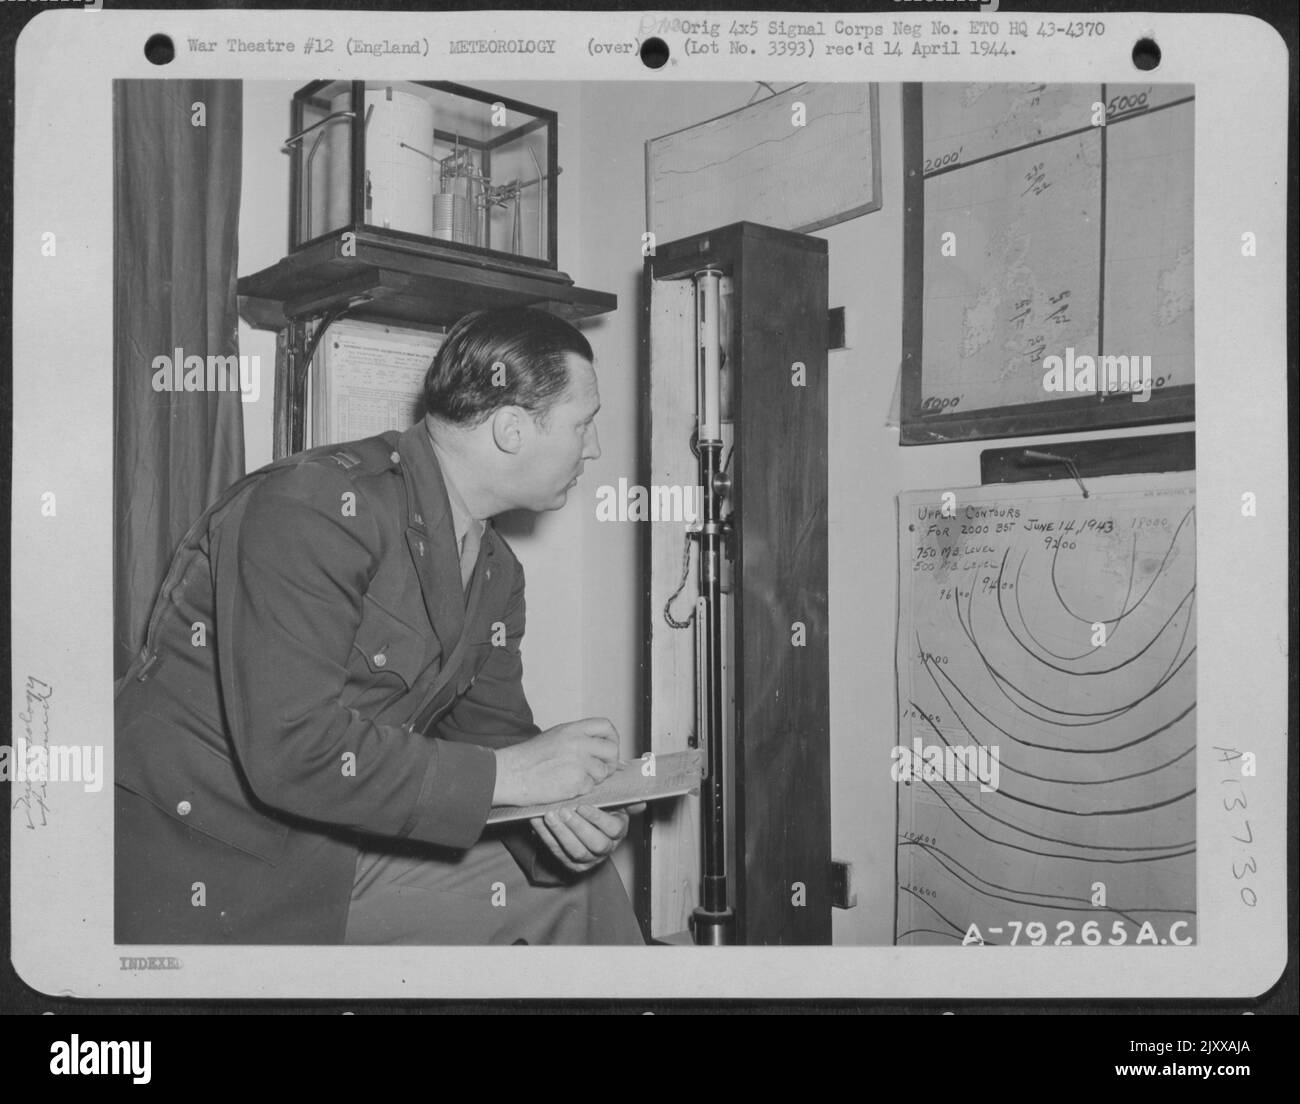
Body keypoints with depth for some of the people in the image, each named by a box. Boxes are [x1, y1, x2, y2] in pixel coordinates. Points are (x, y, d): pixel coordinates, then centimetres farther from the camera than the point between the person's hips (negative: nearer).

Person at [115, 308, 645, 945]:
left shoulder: (496, 573, 6)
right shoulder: (316, 507, -23)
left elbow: (491, 729, 7)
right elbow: (288, 750, -30)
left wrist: (560, 810, -15)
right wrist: (509, 773, -26)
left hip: (344, 846, 8)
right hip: (197, 863, -7)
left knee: (577, 883, 5)